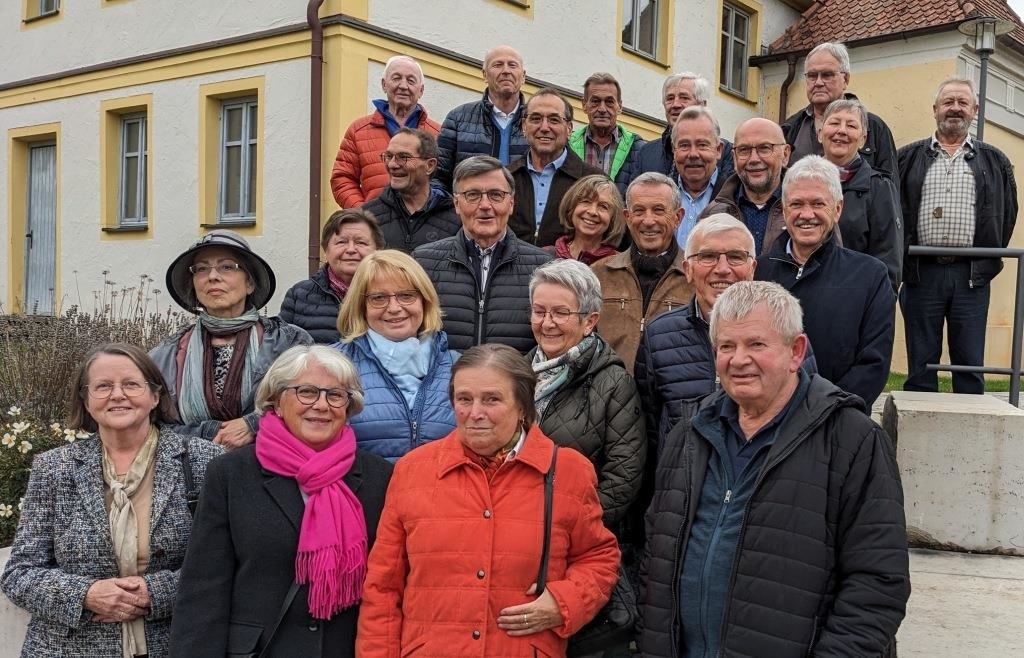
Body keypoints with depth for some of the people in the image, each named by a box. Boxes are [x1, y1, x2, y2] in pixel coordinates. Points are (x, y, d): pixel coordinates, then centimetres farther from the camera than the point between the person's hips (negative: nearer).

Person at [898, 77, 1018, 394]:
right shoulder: (909, 158, 9)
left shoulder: (994, 162, 12)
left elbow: (1008, 212, 14)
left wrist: (989, 260, 6)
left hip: (971, 275, 1)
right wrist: (900, 261, 0)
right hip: (922, 273, 0)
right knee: (920, 366, 5)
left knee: (970, 366, 4)